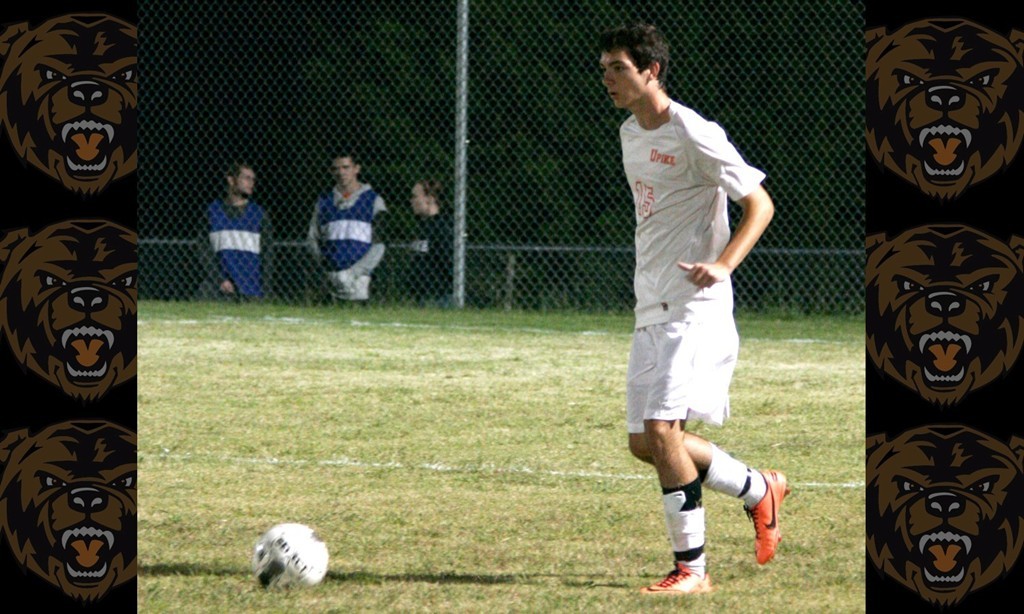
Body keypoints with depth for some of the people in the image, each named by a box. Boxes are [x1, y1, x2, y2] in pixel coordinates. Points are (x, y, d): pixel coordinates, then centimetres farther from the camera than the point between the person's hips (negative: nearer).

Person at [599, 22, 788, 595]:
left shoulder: (694, 135, -13)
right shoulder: (630, 134, 13)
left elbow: (760, 204, -11)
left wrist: (722, 265, -25)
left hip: (695, 309, -9)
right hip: (651, 311, 9)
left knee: (661, 429, -18)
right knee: (644, 442, 8)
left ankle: (691, 566, -9)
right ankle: (760, 491, 28)